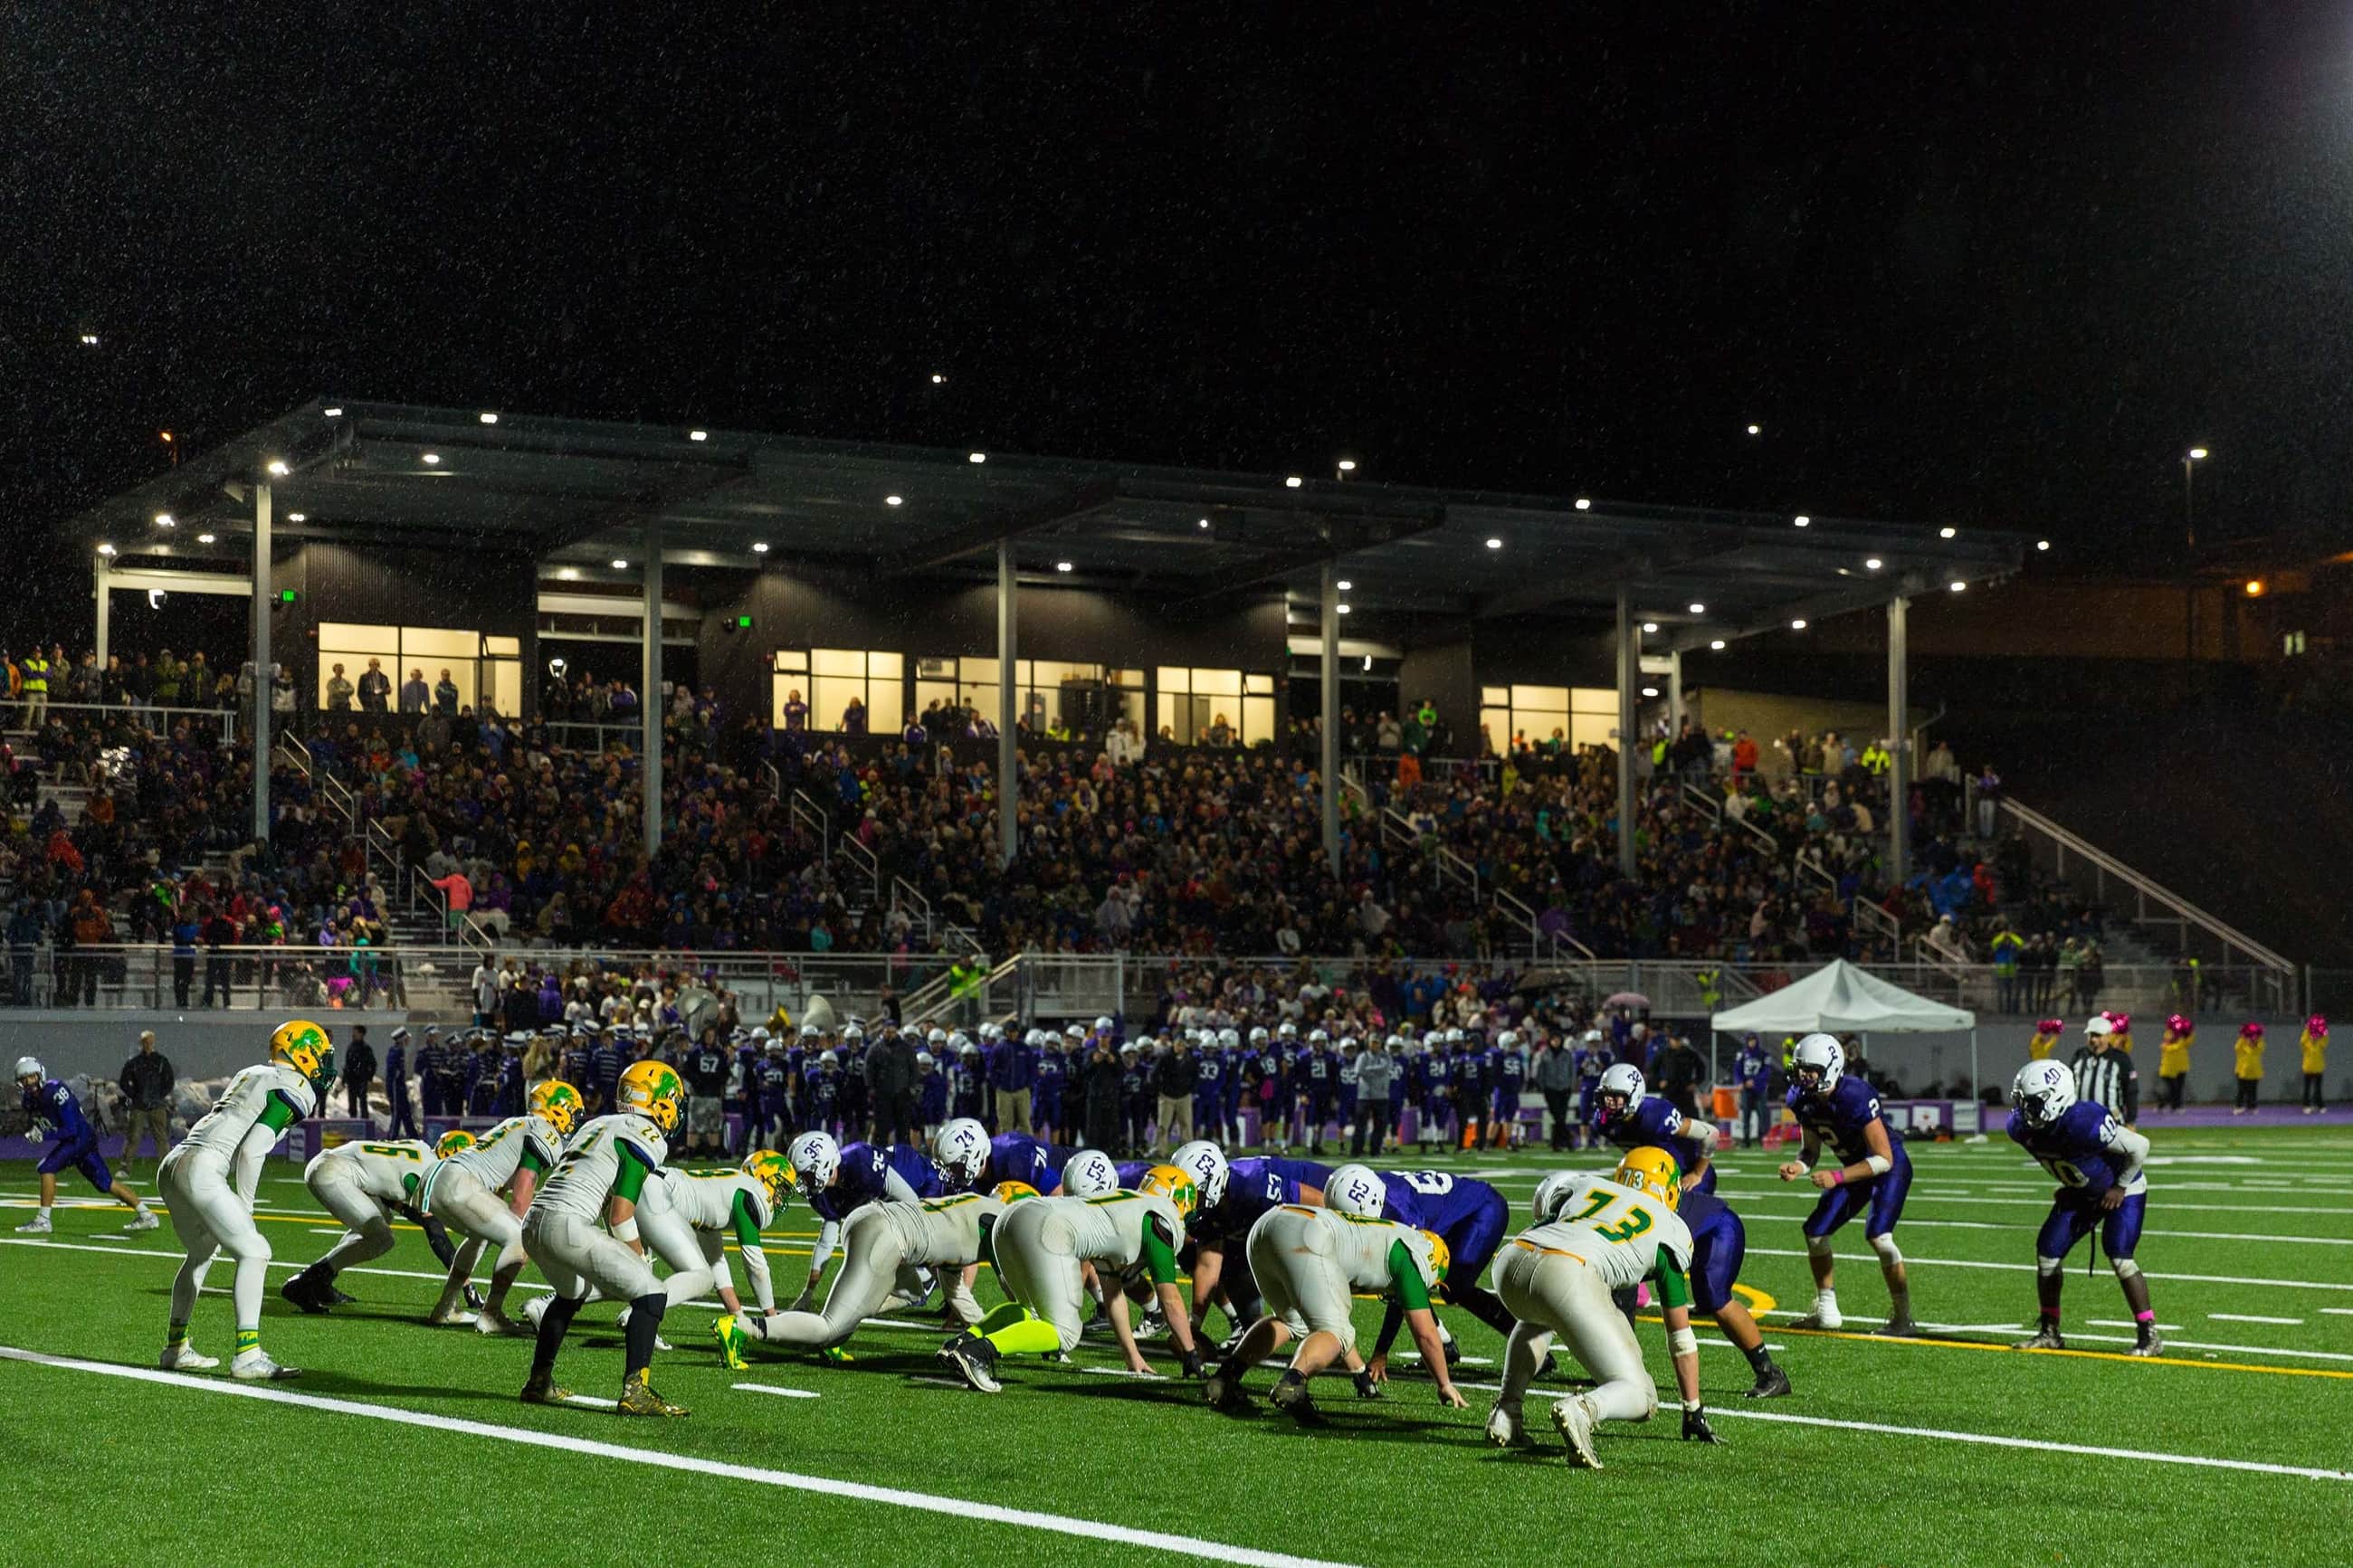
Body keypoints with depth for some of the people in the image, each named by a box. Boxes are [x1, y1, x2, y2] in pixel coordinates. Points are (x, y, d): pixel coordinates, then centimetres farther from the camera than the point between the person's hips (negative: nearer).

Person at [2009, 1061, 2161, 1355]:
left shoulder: (2082, 1123, -39)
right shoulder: (2023, 1129, -16)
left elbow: (2139, 1146, -27)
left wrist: (2120, 1187, -18)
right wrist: (2068, 1187, 5)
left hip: (2122, 1190, -7)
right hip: (2082, 1192, 7)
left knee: (2118, 1255, -20)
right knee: (2048, 1251, 1)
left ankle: (2149, 1336, -11)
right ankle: (2049, 1333, 14)